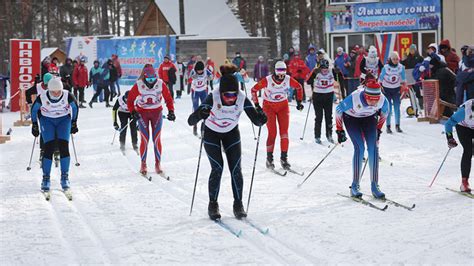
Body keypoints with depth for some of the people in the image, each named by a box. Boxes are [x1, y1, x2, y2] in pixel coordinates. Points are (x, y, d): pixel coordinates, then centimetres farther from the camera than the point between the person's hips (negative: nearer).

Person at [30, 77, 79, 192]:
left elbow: (75, 107, -2)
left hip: (64, 119, 1)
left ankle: (65, 177, -1)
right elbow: (34, 109, -5)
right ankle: (46, 178, -3)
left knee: (64, 147, -12)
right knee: (49, 148, -13)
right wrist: (34, 125, 2)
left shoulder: (68, 96, -24)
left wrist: (74, 123, 4)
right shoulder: (42, 97, -25)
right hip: (47, 120, -1)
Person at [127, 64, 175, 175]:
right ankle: (143, 164, 9)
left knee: (157, 139, 1)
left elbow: (168, 98, -3)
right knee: (144, 139, -3)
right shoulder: (138, 85, -17)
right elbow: (130, 100, -7)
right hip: (142, 113, -1)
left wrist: (171, 111, -14)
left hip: (157, 112, 1)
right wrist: (133, 111, -21)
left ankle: (158, 164, 11)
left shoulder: (161, 84, -14)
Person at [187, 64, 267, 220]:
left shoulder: (242, 99, -29)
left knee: (236, 169, -5)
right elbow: (191, 121, -41)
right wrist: (200, 115, -62)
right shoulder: (213, 98, -35)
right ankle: (213, 205, 4)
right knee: (217, 168, -12)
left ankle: (238, 204, 10)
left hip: (231, 133, 2)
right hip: (211, 133, -2)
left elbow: (256, 120, -25)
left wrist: (260, 119, -48)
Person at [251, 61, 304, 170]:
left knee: (284, 132, -7)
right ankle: (269, 158, 3)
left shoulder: (288, 80, -14)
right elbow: (254, 90, -10)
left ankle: (284, 157, 1)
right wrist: (257, 105, -11)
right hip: (269, 106, -2)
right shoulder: (267, 81, -22)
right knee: (272, 133, -9)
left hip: (283, 106, 3)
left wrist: (299, 102, 4)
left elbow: (299, 87, 6)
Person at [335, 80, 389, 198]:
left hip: (369, 118, 3)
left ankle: (374, 186, -6)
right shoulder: (354, 98, -37)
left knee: (373, 148, -12)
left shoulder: (383, 100, -29)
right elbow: (338, 110, -18)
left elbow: (384, 112, -2)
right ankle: (355, 186, -12)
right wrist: (339, 130, -13)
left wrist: (378, 129, 4)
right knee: (359, 148, -18)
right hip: (351, 118, -3)